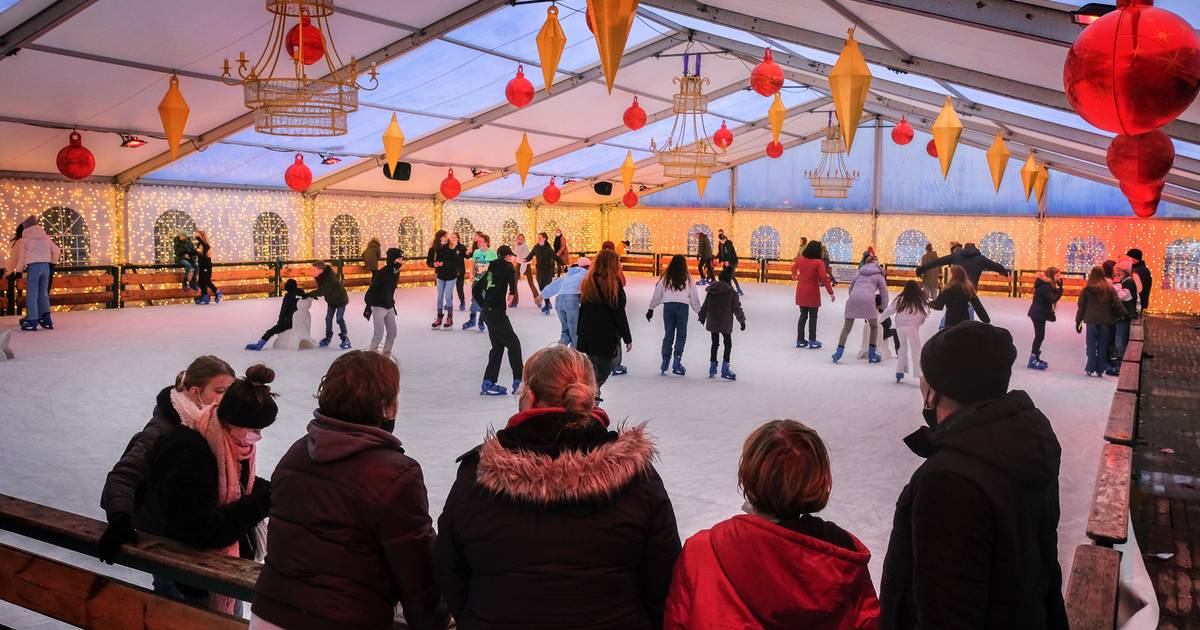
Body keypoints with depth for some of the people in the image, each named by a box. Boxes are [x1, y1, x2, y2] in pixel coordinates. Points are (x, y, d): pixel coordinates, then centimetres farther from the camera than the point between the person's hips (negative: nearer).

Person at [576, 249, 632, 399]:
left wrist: (581, 333, 20)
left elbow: (582, 309, 11)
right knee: (604, 369, 2)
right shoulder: (613, 284, -13)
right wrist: (627, 338, -6)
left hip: (587, 335, 6)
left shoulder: (587, 282, 5)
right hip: (606, 336, -6)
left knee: (592, 367, 20)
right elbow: (619, 313, -12)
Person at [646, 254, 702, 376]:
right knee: (681, 334, 7)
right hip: (682, 306, -1)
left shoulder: (666, 277, 4)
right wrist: (699, 311, 19)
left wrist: (651, 308, 17)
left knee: (668, 334, 11)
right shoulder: (687, 278, 3)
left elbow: (657, 294, 8)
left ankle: (665, 363, 11)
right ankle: (677, 362, -3)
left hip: (668, 306, 1)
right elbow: (694, 296, 9)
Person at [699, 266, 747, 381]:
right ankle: (725, 369, -1)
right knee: (728, 344, 6)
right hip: (725, 324, -4)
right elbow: (737, 308, -7)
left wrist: (702, 317, 25)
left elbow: (705, 306, 9)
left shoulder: (710, 291, 0)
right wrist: (742, 321, 5)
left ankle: (712, 368, 21)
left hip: (712, 323, 4)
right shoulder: (732, 293, -12)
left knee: (715, 343, 16)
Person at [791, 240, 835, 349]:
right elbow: (824, 278, -21)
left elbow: (794, 268, 17)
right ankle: (812, 341, 11)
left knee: (803, 315, 15)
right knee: (813, 317, 7)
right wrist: (831, 292, -16)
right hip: (812, 293, -4)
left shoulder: (800, 259, -2)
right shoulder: (819, 263, -16)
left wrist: (795, 276, 41)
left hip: (801, 292, 5)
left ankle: (800, 340, 18)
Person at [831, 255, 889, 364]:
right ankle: (872, 354, 16)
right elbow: (884, 292, 18)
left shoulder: (859, 271, 29)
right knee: (874, 327, 19)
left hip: (853, 298, 2)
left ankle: (839, 351, 2)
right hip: (868, 299, -2)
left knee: (846, 327, 13)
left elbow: (851, 286, 26)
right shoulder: (879, 275, 21)